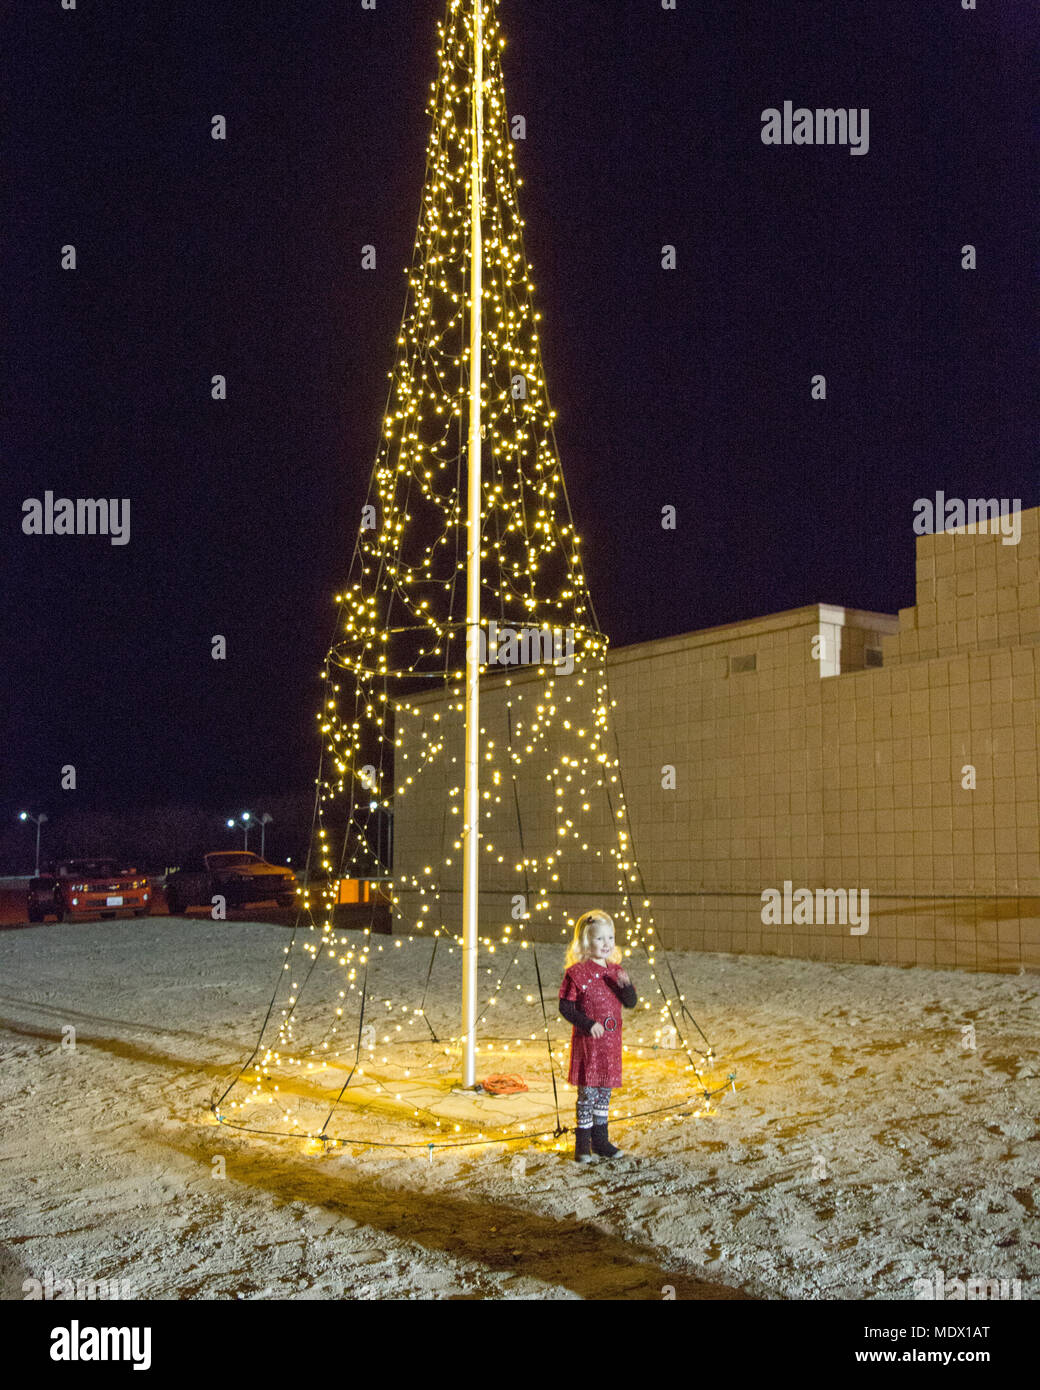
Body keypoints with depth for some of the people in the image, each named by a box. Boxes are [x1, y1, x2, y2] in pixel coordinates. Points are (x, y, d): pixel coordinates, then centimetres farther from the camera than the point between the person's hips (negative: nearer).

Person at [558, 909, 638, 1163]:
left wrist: (625, 985, -14)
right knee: (587, 1091, -1)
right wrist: (587, 1024, -19)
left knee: (605, 1090, 13)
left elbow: (630, 1003, 6)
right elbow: (565, 1006, -9)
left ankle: (600, 1140, 26)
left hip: (611, 1041, 5)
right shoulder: (577, 972, -10)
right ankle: (582, 1144, 10)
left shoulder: (615, 971, 7)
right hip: (587, 1041, -5)